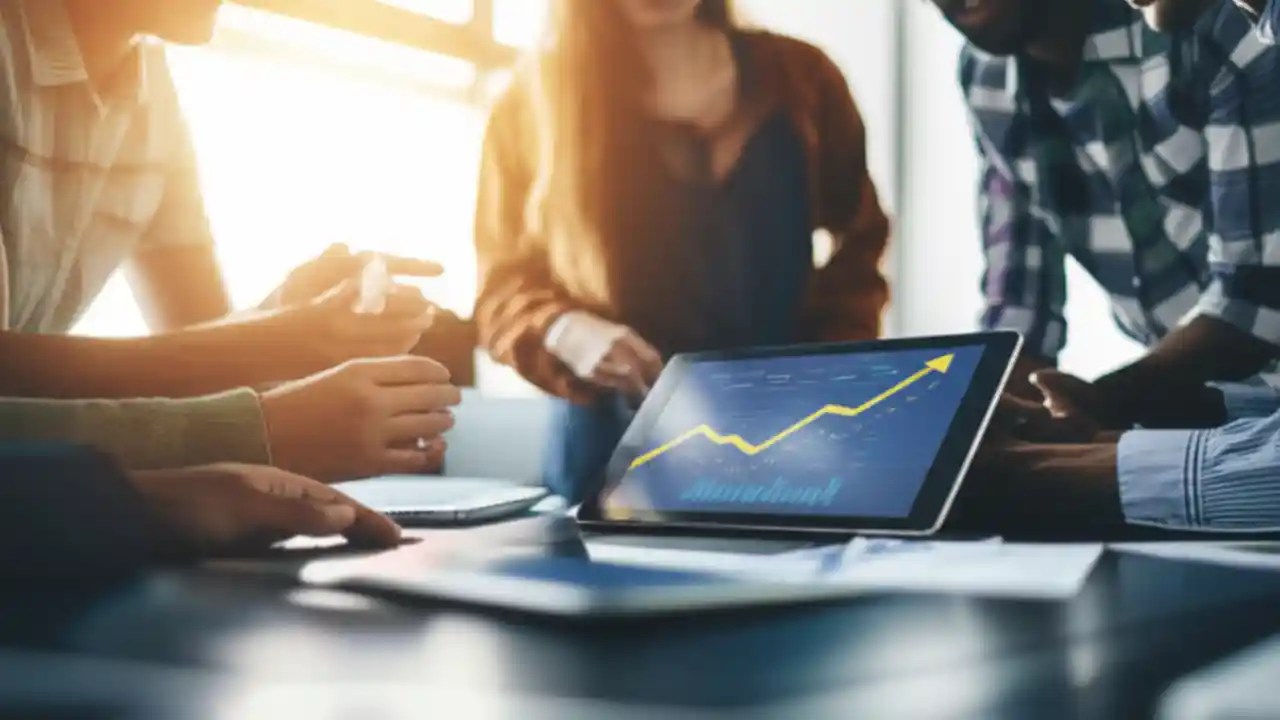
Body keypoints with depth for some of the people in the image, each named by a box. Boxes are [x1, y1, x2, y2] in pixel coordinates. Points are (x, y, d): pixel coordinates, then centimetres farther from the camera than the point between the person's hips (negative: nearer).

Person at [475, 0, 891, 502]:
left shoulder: (796, 78, 5)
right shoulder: (537, 99, 0)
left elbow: (860, 241, 12)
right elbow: (504, 279, 2)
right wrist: (563, 332, -19)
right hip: (615, 440, -1)